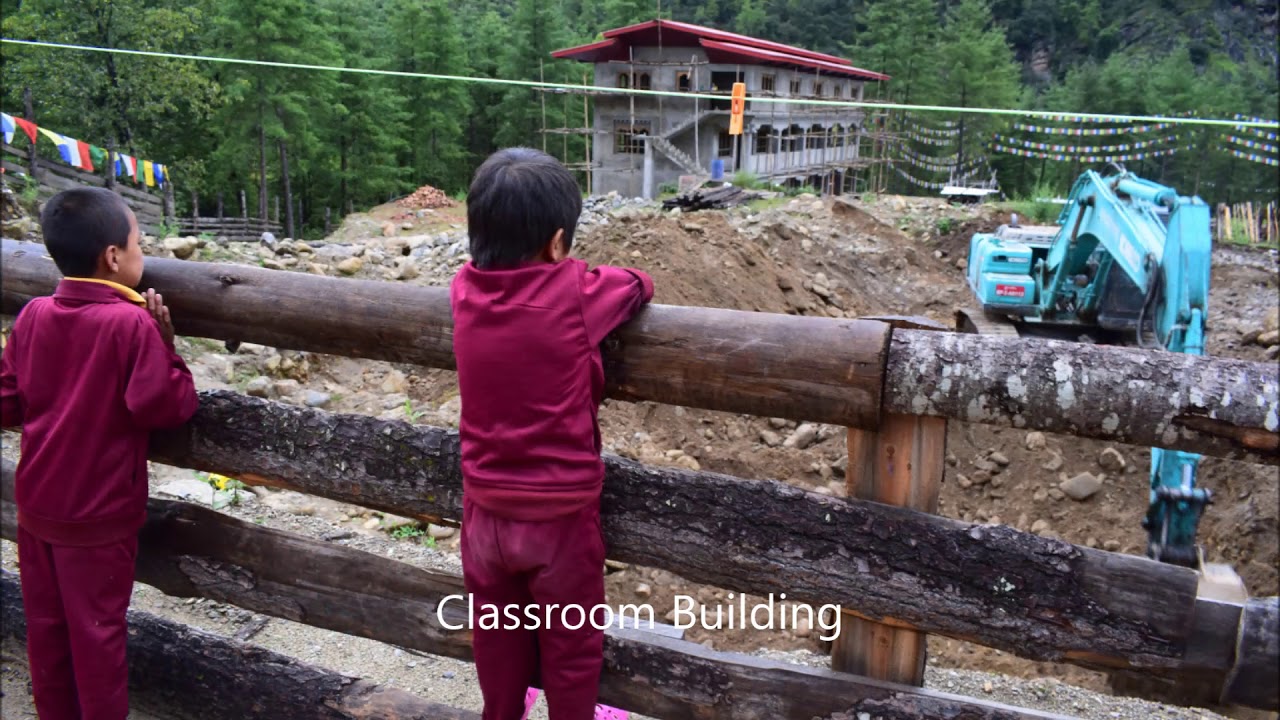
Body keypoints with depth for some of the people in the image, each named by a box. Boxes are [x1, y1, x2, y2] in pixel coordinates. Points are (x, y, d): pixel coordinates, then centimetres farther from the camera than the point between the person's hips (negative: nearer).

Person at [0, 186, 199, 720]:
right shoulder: (132, 323, -20)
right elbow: (166, 406, -19)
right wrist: (166, 347, -11)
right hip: (99, 515, -5)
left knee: (45, 624, 18)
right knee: (96, 631, 8)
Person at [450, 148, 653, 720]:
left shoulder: (464, 288, -7)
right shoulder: (576, 292, -18)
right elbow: (640, 285, -1)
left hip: (486, 506, 4)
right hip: (561, 509, -4)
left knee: (497, 635, 24)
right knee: (571, 640, 17)